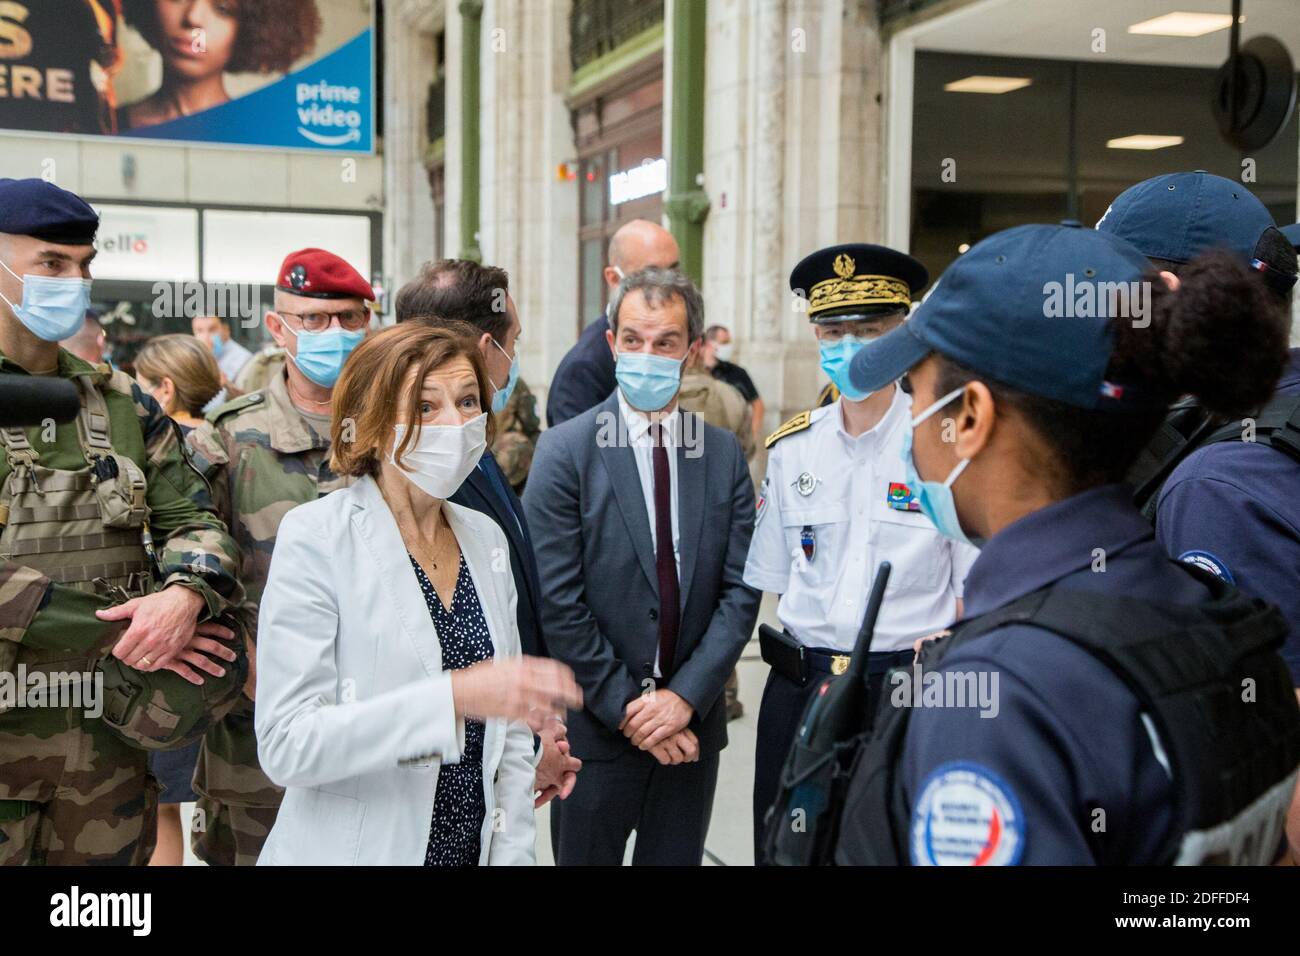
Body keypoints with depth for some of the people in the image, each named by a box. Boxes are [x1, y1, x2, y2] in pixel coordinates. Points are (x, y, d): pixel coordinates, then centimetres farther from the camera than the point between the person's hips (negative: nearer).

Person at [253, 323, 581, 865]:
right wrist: (454, 696, -30)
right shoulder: (315, 536, -14)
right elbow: (286, 747, -22)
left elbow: (506, 735, 8)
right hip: (354, 848, -5)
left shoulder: (485, 537, 3)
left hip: (474, 848, 5)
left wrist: (512, 853, -1)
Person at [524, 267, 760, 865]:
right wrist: (627, 708, -12)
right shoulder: (566, 451, -8)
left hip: (692, 724, 3)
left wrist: (685, 696, -10)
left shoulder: (724, 454, 3)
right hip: (596, 727, -3)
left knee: (677, 856, 15)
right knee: (586, 856, 10)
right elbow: (558, 604, -12)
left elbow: (740, 592, 0)